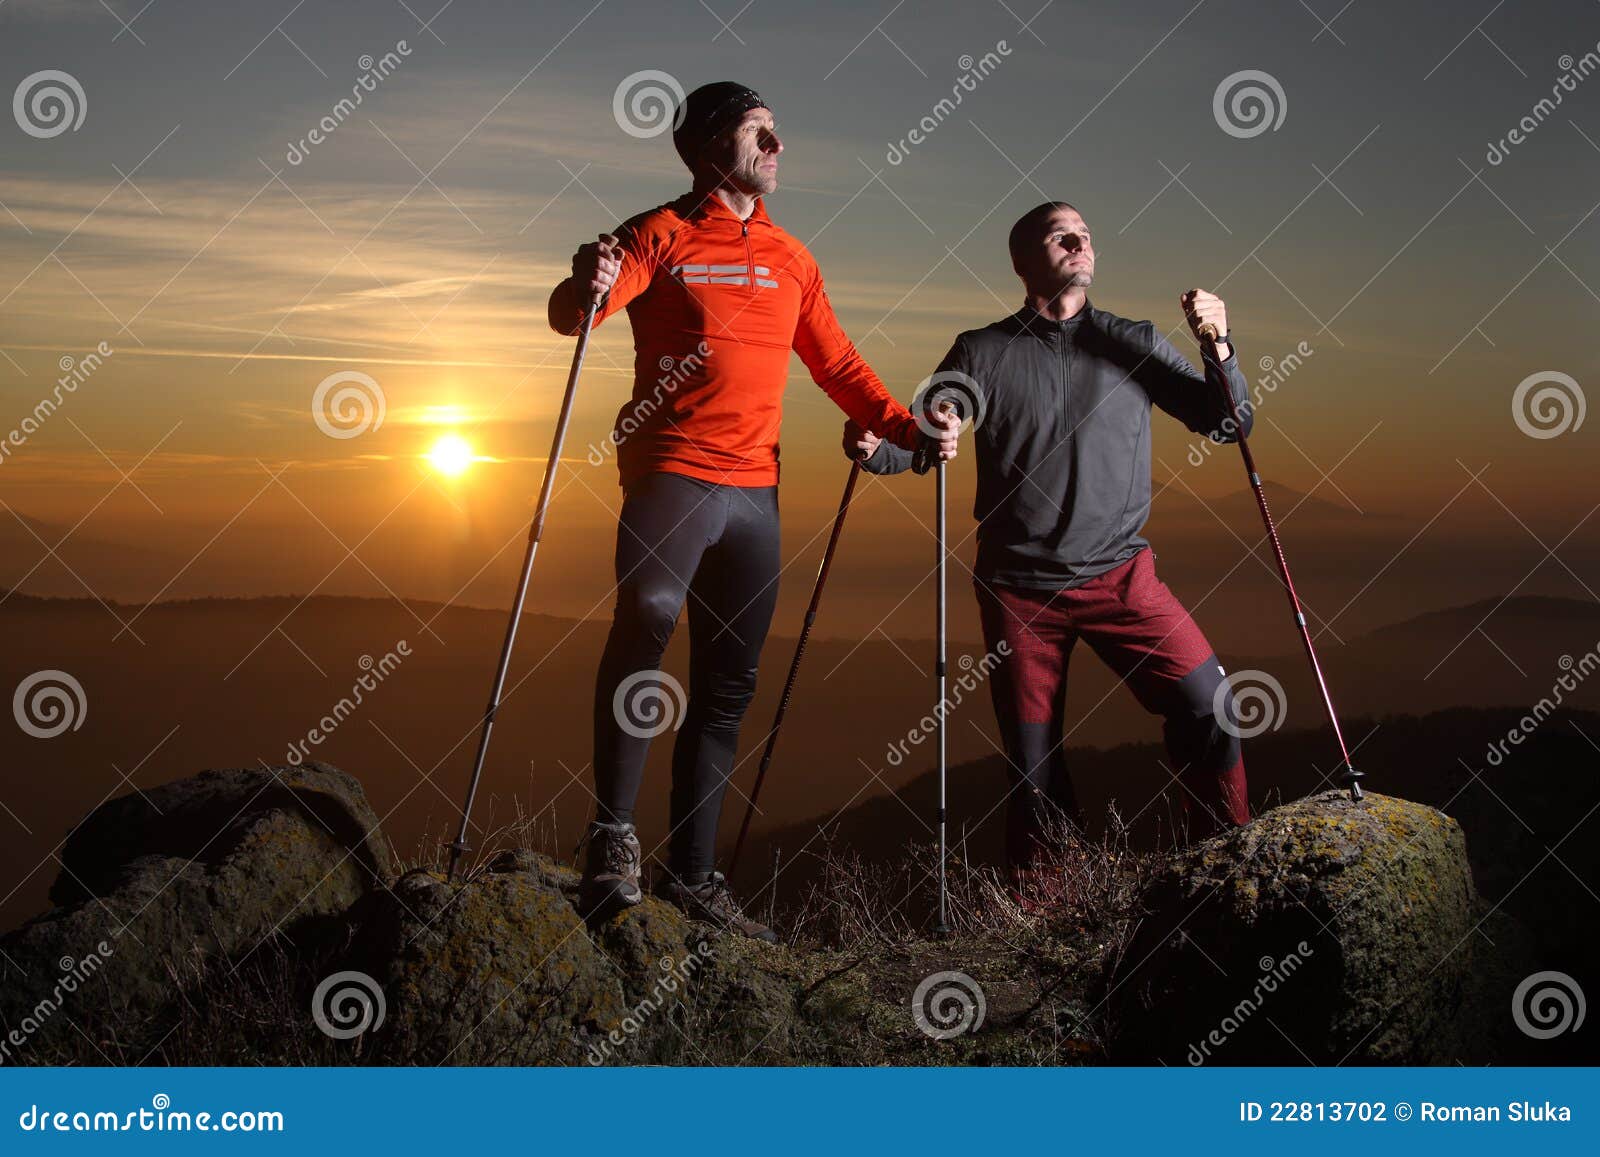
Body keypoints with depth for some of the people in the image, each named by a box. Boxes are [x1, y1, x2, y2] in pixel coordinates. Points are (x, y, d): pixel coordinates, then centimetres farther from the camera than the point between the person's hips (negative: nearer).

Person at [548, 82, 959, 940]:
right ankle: (613, 838, -22)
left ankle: (692, 873, 14)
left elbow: (838, 365, 18)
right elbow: (573, 313, -12)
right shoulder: (662, 235, 2)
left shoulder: (789, 258, 18)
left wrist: (907, 427, 2)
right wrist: (587, 288, -35)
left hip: (755, 489, 6)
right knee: (647, 616, -31)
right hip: (673, 470, -6)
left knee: (727, 684, 6)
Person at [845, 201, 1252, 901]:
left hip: (1119, 575, 1)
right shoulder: (983, 353, 6)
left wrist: (1218, 350, -9)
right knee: (1033, 758, 3)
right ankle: (1037, 905, 21)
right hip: (1018, 587, 0)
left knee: (1207, 704, -15)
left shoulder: (1133, 344, 9)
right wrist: (874, 449, -20)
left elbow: (1226, 425, 9)